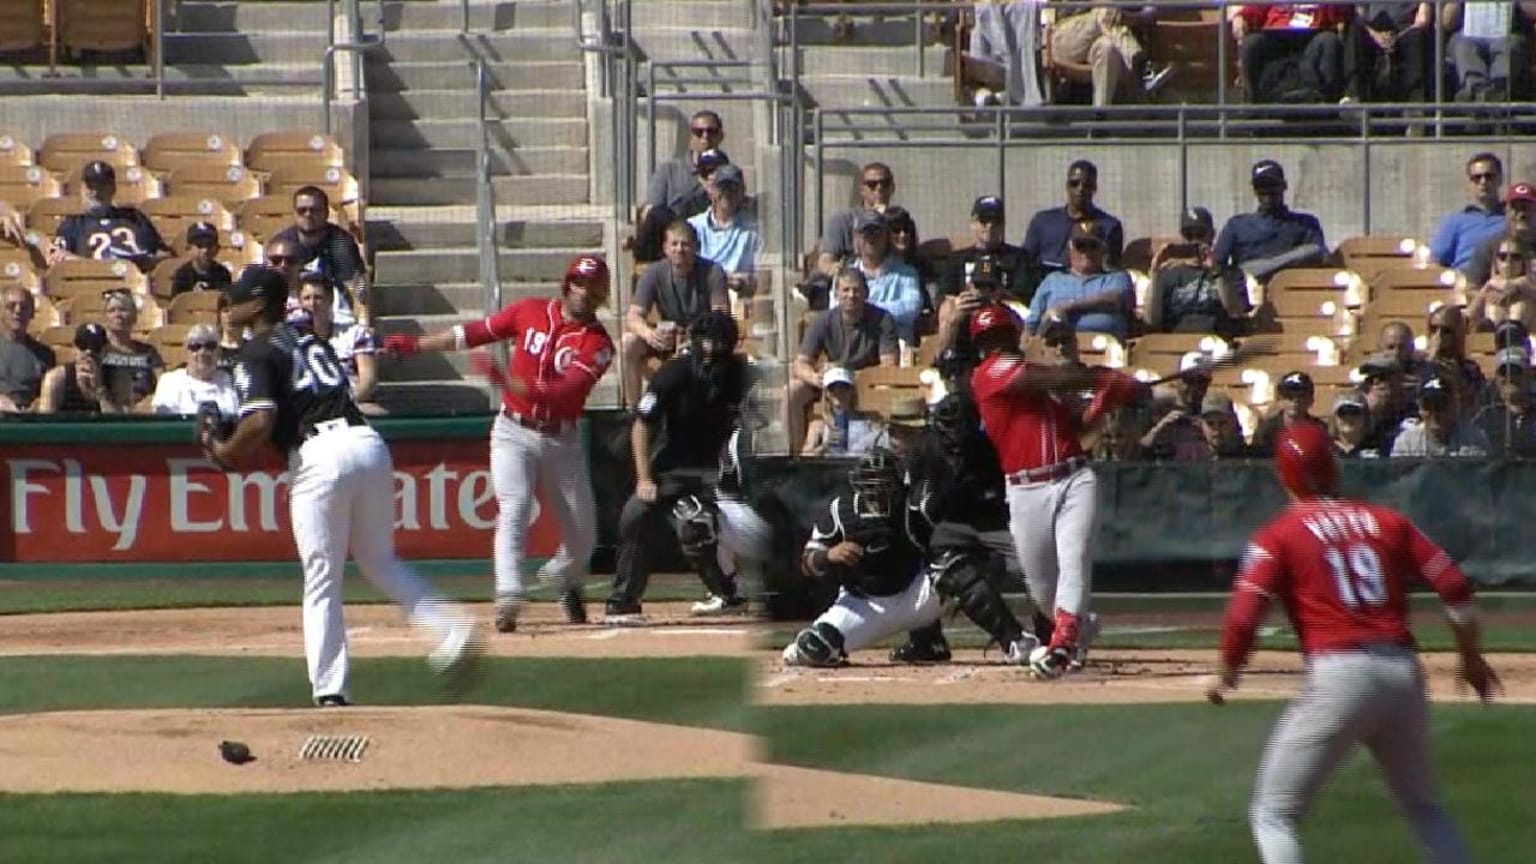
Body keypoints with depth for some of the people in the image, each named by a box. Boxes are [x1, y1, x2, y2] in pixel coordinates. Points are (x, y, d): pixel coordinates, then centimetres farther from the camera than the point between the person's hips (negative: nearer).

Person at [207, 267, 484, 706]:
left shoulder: (257, 353, 2)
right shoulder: (311, 341, 25)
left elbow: (260, 422, -12)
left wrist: (227, 453, 7)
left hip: (319, 455, -6)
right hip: (369, 442, 7)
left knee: (321, 581, 1)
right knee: (379, 560, 21)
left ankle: (331, 690, -1)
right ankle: (451, 628, 1)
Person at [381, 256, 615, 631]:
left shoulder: (597, 343, -8)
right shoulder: (530, 312, 2)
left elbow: (564, 391, -22)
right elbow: (475, 332, 8)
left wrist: (512, 384, -34)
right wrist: (416, 344, 4)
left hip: (562, 441, 0)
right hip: (514, 432, 0)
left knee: (582, 532, 4)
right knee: (514, 509, -20)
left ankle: (568, 586, 36)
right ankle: (508, 600, -31)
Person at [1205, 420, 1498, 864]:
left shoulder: (1279, 535, 3)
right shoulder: (1387, 521, 15)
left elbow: (1243, 616, -7)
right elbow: (1453, 586, 9)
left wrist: (1224, 675, 11)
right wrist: (1471, 657, 21)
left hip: (1336, 676, -5)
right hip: (1403, 671, 5)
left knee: (1274, 812, 5)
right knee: (1423, 807, 23)